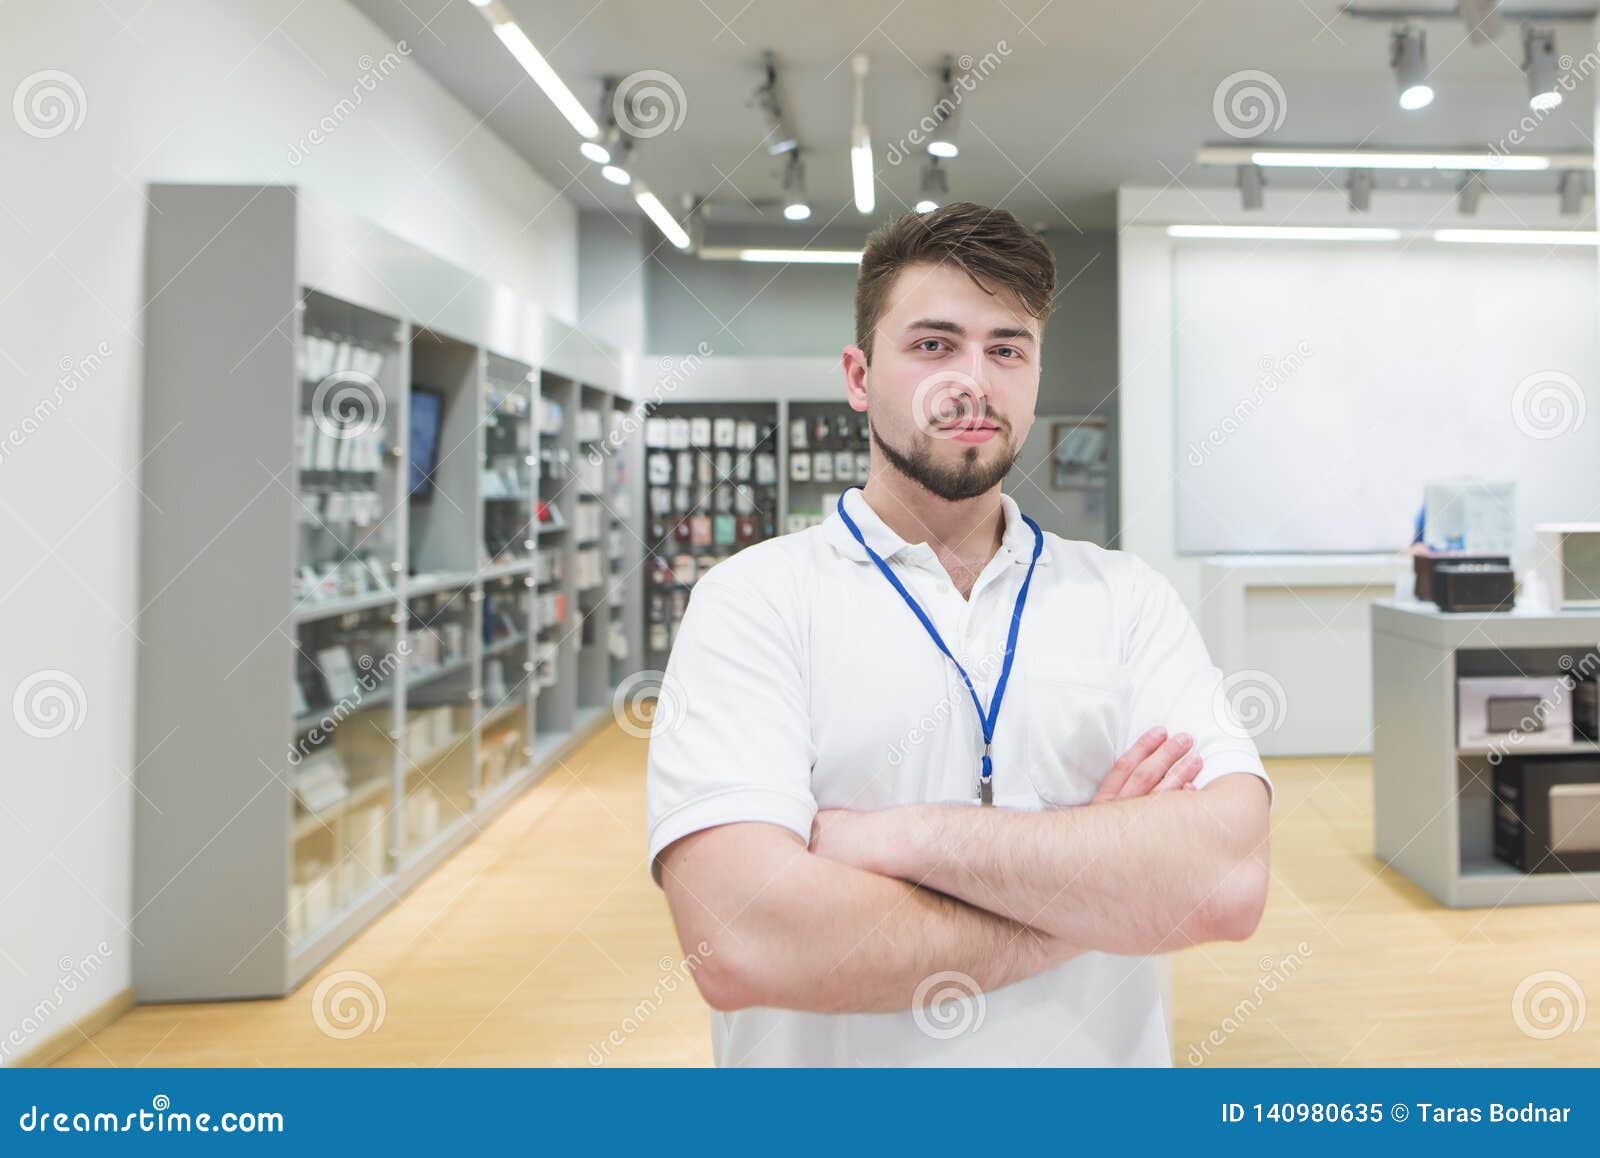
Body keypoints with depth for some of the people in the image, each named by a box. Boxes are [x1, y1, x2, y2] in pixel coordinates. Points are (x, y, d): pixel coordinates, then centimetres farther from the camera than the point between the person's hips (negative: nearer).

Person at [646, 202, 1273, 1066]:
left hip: (1102, 1052, 3)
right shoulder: (754, 599, -13)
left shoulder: (1126, 597, -4)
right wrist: (1101, 884, -18)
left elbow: (1228, 879, -18)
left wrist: (905, 837, -24)